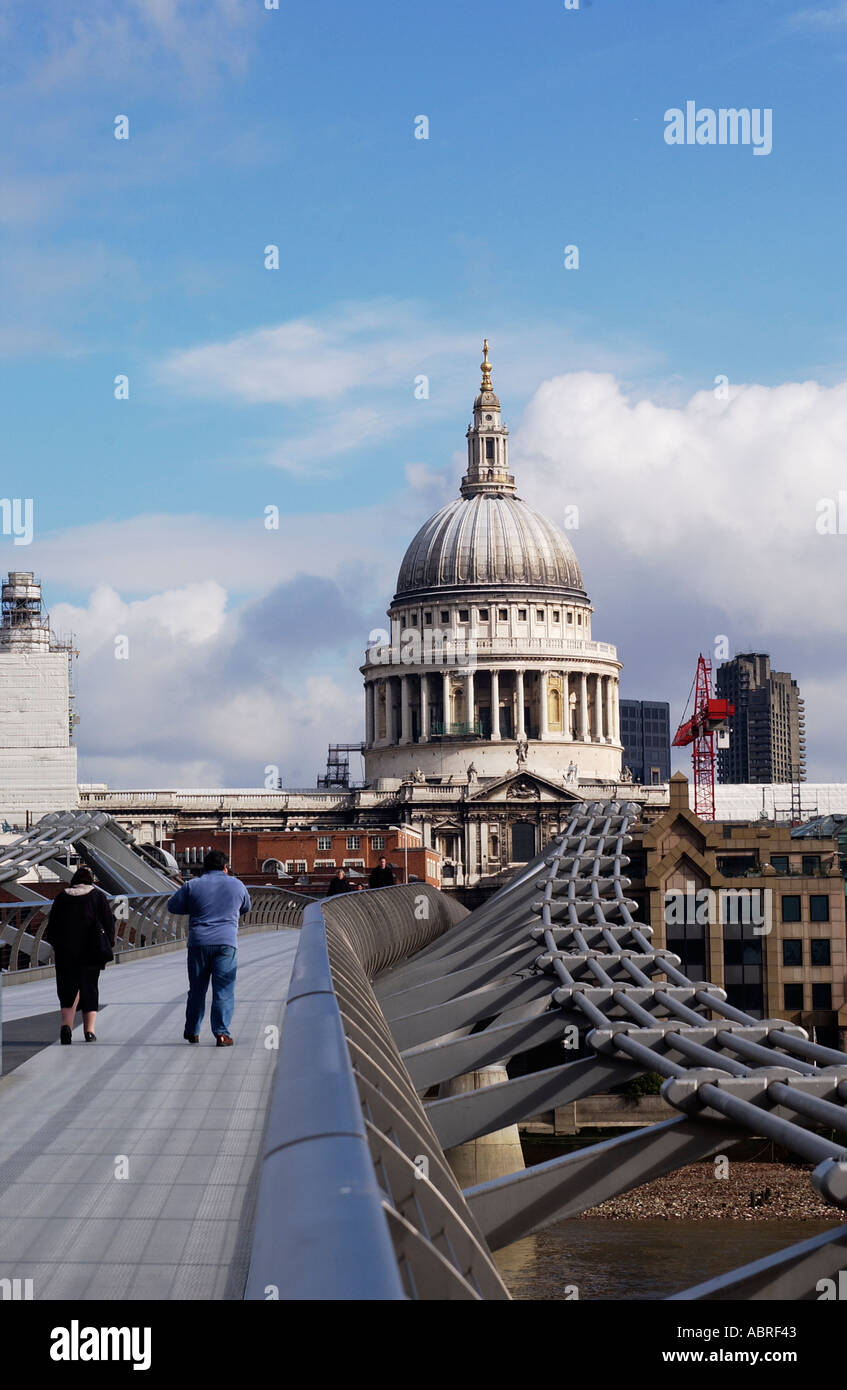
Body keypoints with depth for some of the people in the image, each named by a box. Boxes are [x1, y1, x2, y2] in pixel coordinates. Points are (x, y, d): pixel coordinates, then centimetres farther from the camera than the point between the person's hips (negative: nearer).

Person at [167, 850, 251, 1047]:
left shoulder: (192, 886, 3)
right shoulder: (237, 885, 7)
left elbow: (172, 906, 10)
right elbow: (245, 908, 23)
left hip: (198, 943, 1)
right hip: (226, 942, -1)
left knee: (197, 990, 12)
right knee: (224, 990, -1)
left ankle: (192, 1032, 21)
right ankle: (222, 1033, -9)